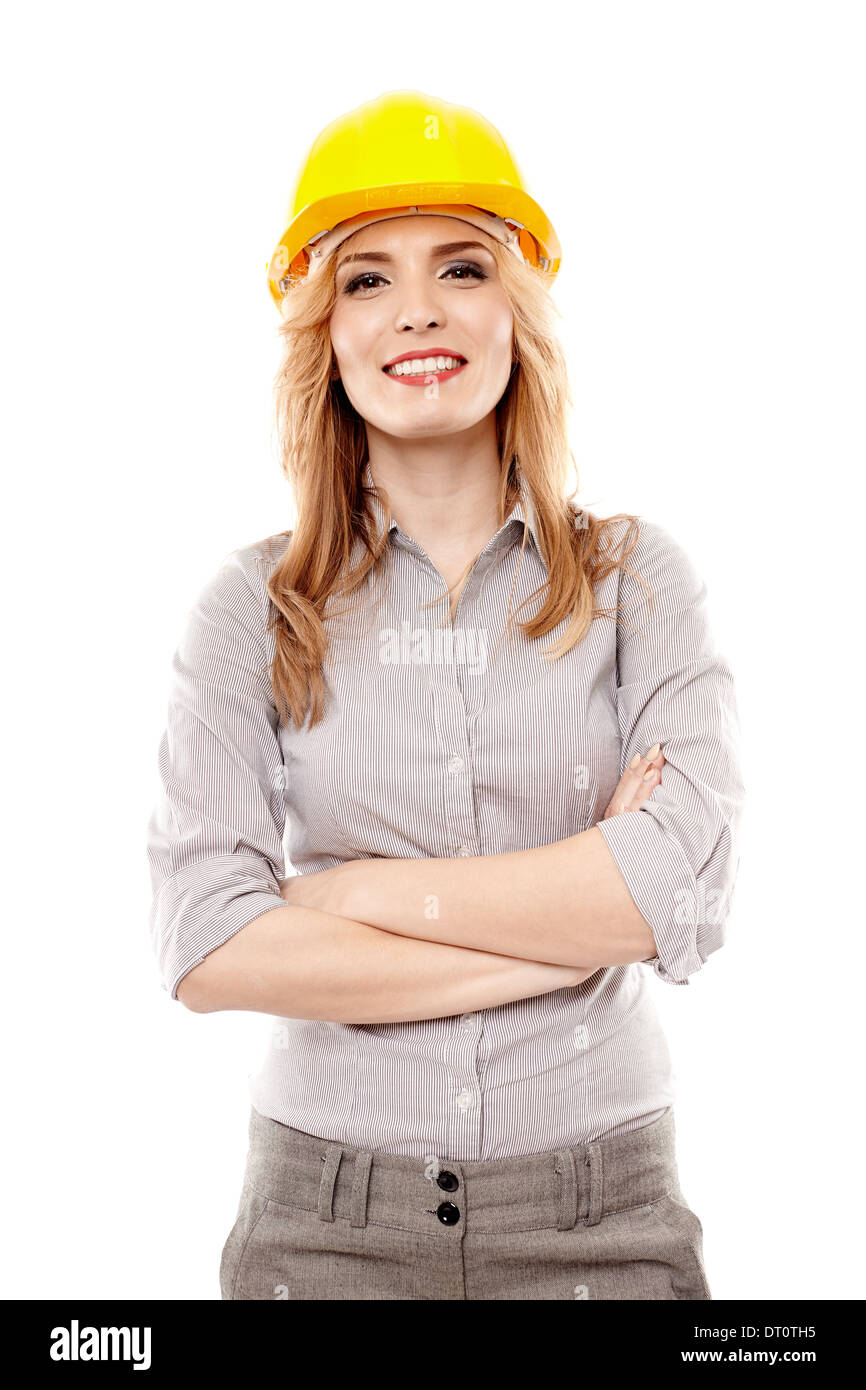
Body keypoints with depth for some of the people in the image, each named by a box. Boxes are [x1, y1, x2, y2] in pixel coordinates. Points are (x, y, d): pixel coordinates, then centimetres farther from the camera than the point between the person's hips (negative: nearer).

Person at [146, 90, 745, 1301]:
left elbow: (688, 889, -14)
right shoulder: (255, 607, -2)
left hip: (604, 1214, 1)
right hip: (324, 1218, 0)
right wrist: (575, 927, -14)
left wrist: (355, 892, -12)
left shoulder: (636, 577, 0)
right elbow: (204, 951, -13)